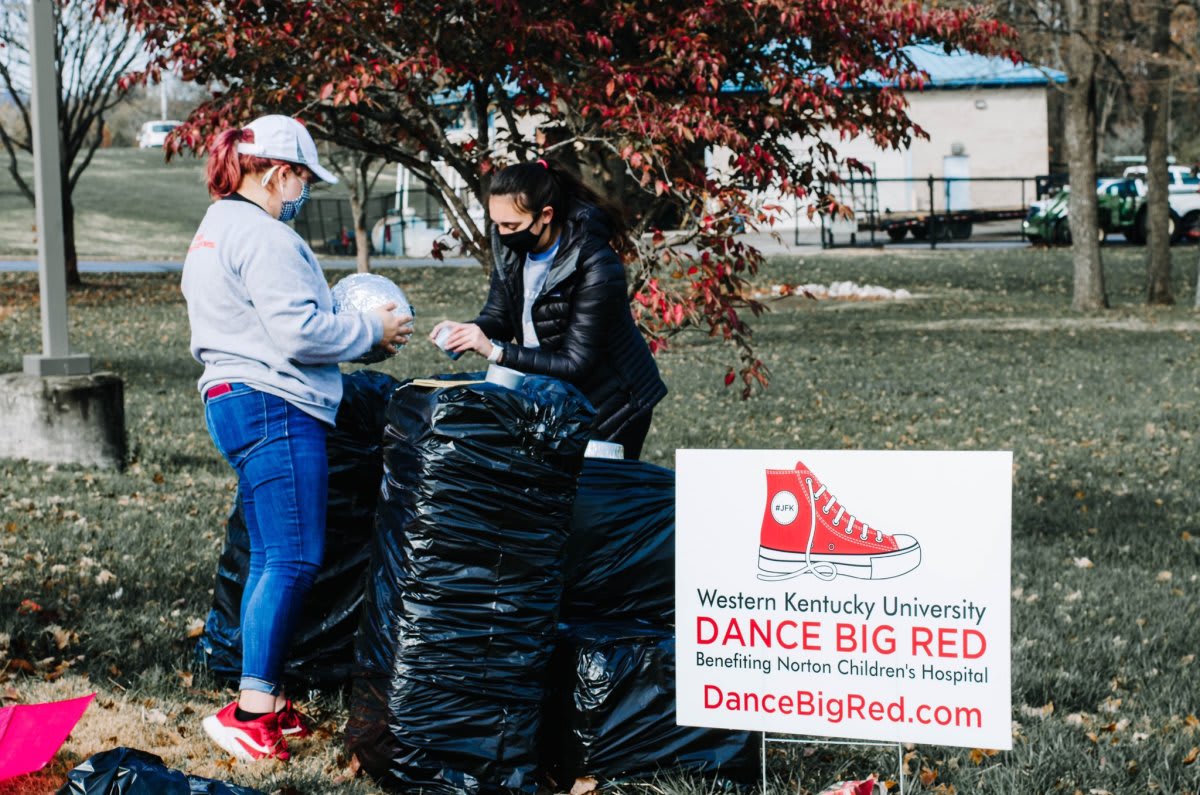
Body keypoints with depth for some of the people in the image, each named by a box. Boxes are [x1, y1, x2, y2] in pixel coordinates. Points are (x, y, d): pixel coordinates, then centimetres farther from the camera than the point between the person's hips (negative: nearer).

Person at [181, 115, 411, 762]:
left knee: (271, 560, 13)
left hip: (235, 402, 11)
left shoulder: (215, 230, 20)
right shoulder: (263, 236, -14)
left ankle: (263, 700, 16)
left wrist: (347, 324, 17)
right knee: (294, 558, -11)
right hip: (273, 408, -11)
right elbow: (300, 333, -20)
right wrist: (371, 330, -6)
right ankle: (251, 710, -13)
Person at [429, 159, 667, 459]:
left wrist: (495, 351, -34)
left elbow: (574, 364, -29)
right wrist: (467, 332, -22)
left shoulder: (597, 269, -30)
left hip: (612, 408, -6)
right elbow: (498, 315, 1)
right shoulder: (510, 246, -10)